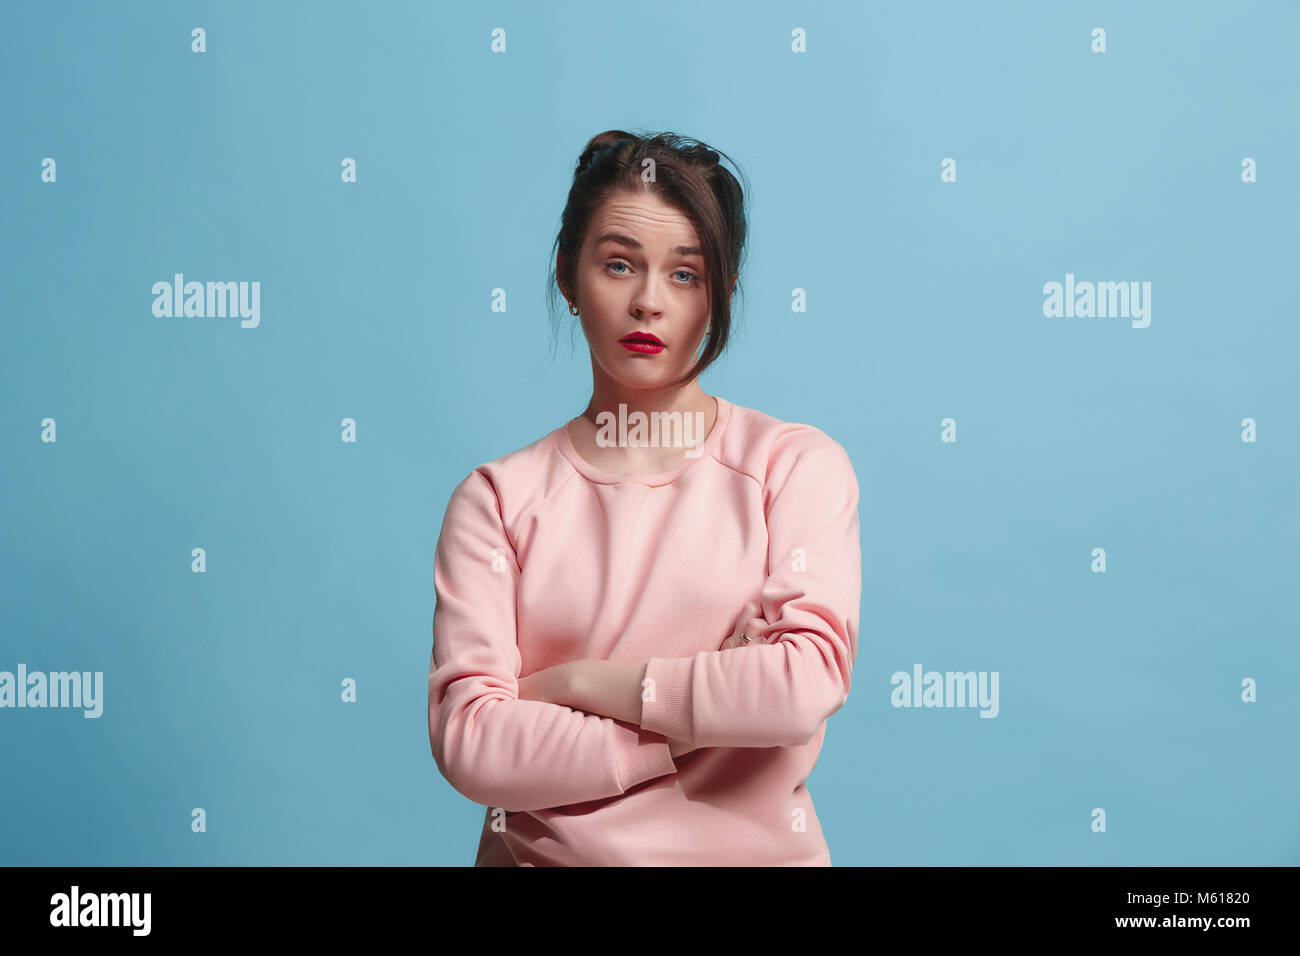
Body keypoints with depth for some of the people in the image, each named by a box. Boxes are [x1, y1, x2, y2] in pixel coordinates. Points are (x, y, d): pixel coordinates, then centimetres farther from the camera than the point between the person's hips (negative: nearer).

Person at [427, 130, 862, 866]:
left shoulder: (797, 464, 2)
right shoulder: (498, 499, 4)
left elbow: (808, 685, -11)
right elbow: (469, 742, -7)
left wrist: (573, 681, -6)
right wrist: (717, 704, -10)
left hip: (752, 845, 0)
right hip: (541, 851, 0)